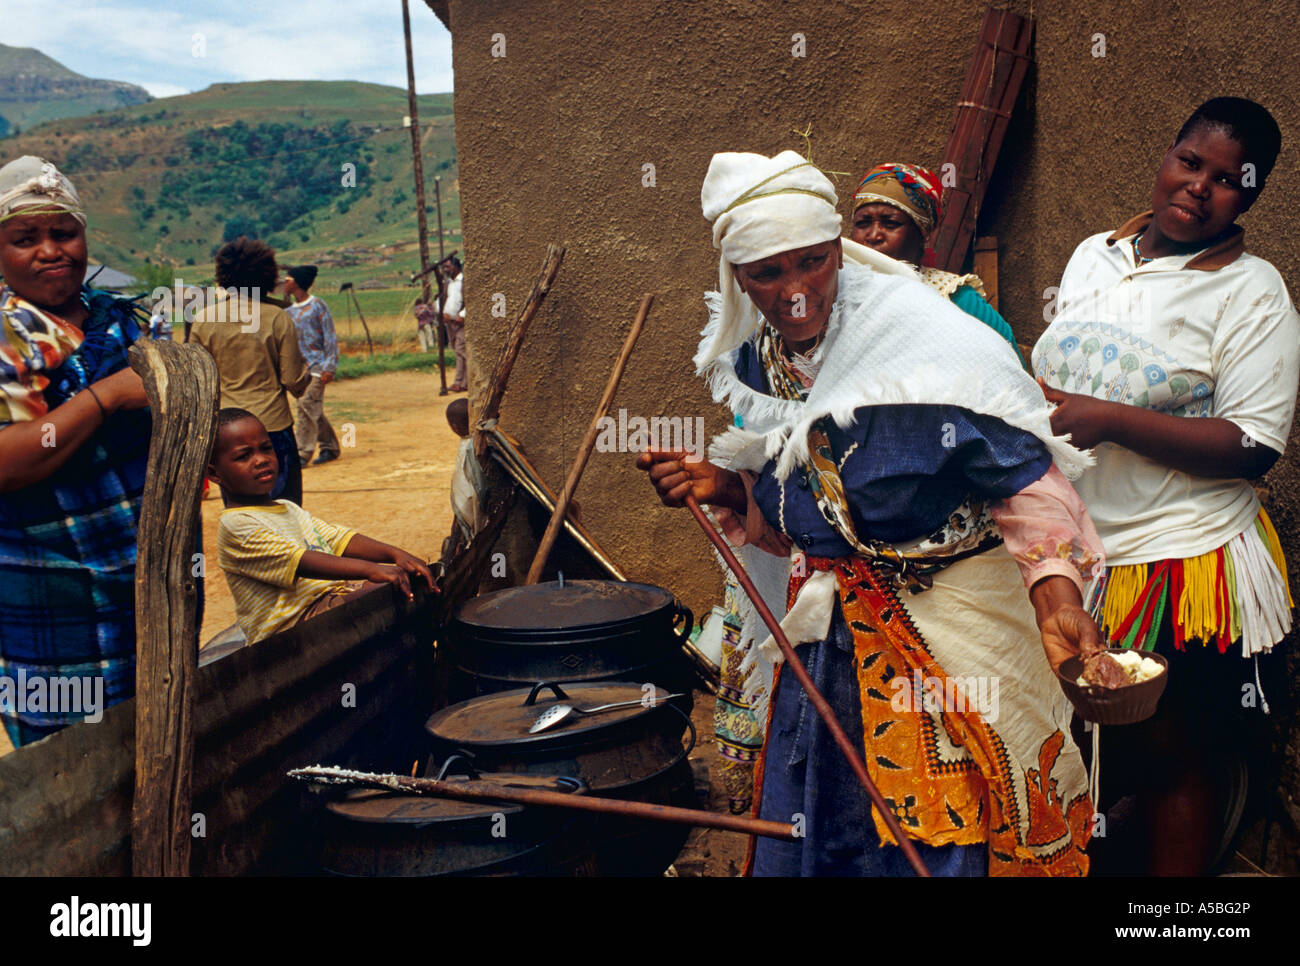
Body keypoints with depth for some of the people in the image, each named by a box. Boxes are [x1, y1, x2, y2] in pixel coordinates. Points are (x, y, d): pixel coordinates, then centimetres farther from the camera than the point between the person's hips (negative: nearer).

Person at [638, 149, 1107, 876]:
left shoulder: (925, 339, -17)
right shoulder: (755, 361, 3)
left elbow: (1020, 471, -19)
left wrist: (1054, 585, -33)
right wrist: (725, 487, -4)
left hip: (948, 631, -6)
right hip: (827, 635, 6)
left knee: (938, 838, 3)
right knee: (806, 829, 16)